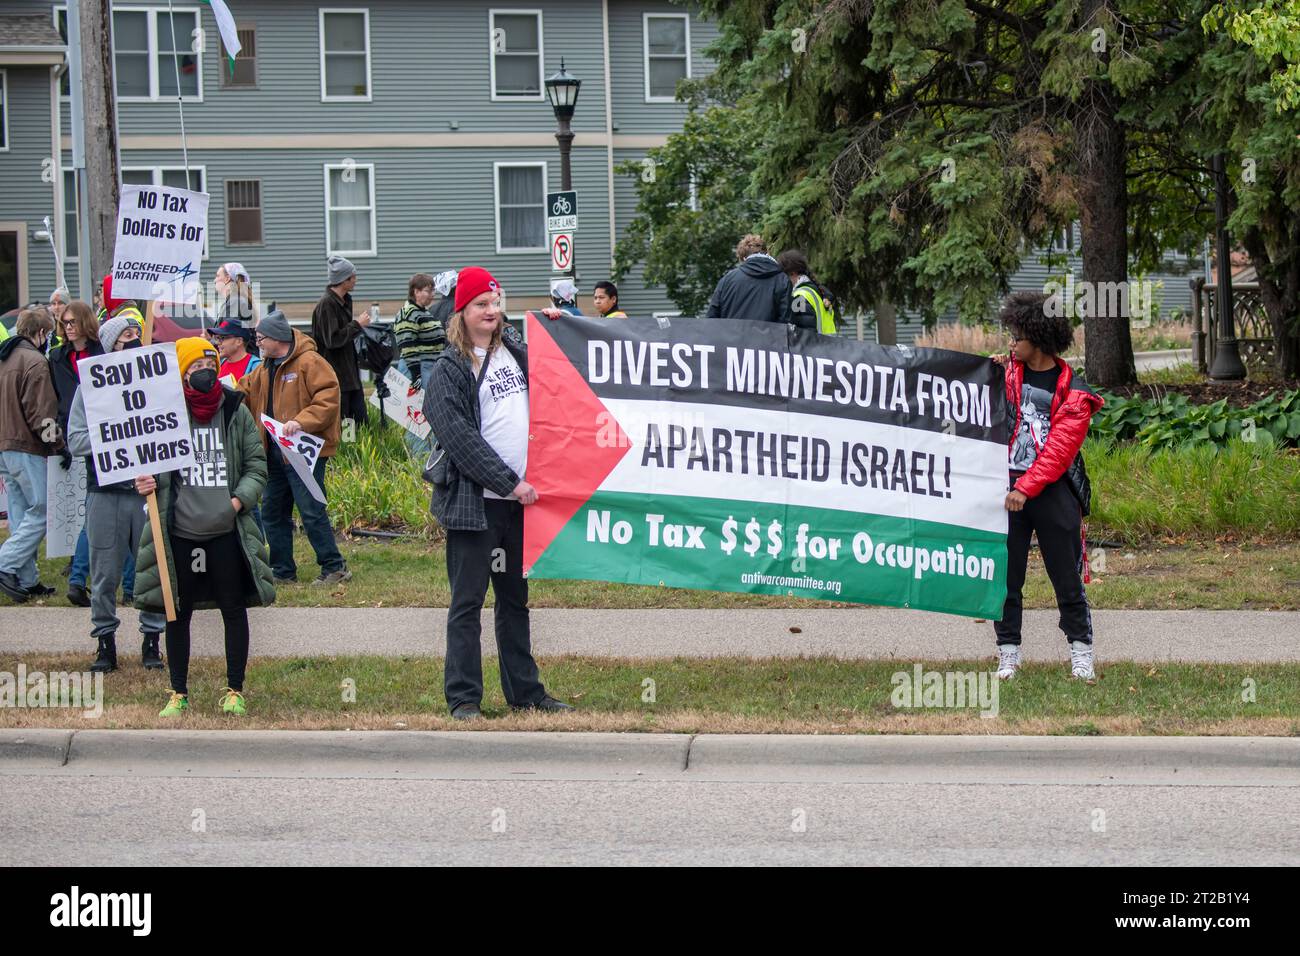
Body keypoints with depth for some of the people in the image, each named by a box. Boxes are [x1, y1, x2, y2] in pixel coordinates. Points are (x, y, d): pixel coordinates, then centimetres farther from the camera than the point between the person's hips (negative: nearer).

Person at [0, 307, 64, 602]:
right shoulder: (35, 362, -12)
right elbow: (41, 413, -17)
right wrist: (59, 445, -11)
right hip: (27, 450, -9)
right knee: (41, 512, -5)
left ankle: (27, 581, 10)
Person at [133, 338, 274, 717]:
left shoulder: (235, 411, 3)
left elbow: (257, 465, 9)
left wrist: (240, 499, -7)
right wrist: (145, 483, -12)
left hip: (227, 531, 1)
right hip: (179, 532, -1)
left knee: (234, 609, 7)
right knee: (177, 612, 7)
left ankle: (235, 690, 20)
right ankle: (179, 693, 19)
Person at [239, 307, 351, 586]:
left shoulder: (309, 363, -11)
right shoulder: (265, 369, 16)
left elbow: (328, 398, -20)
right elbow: (244, 392, 24)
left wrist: (301, 422, -28)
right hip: (275, 454, 9)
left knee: (311, 511, -10)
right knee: (273, 512, 12)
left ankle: (334, 567, -4)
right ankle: (283, 571, 20)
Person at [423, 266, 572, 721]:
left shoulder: (515, 353, 13)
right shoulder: (449, 371, -5)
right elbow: (461, 440, -13)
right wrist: (509, 482, -16)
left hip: (520, 496, 6)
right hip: (474, 500, -6)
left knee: (516, 597, 14)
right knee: (467, 602, -3)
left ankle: (525, 689, 21)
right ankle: (463, 697, 0)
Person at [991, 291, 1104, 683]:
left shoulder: (1072, 392, -1)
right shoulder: (1007, 374, 10)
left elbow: (1059, 449, -9)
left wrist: (1027, 488, -19)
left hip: (1054, 491, -3)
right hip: (1008, 488, 3)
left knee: (1067, 576, 2)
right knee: (1005, 574, 3)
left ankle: (1081, 653, 10)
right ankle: (1008, 653, 10)